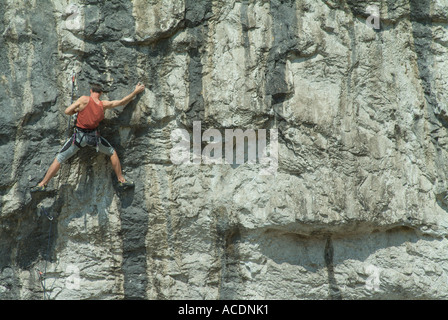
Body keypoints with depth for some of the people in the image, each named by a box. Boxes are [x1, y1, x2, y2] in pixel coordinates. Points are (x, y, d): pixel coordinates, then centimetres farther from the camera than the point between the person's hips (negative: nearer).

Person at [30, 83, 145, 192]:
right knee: (112, 153, 25)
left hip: (79, 135, -2)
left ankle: (42, 184, 5)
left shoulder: (84, 100, -11)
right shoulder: (104, 105, -4)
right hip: (94, 136, 2)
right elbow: (122, 102, 6)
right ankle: (121, 180, 27)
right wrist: (136, 92, 16)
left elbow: (67, 111, -12)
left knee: (59, 159, 6)